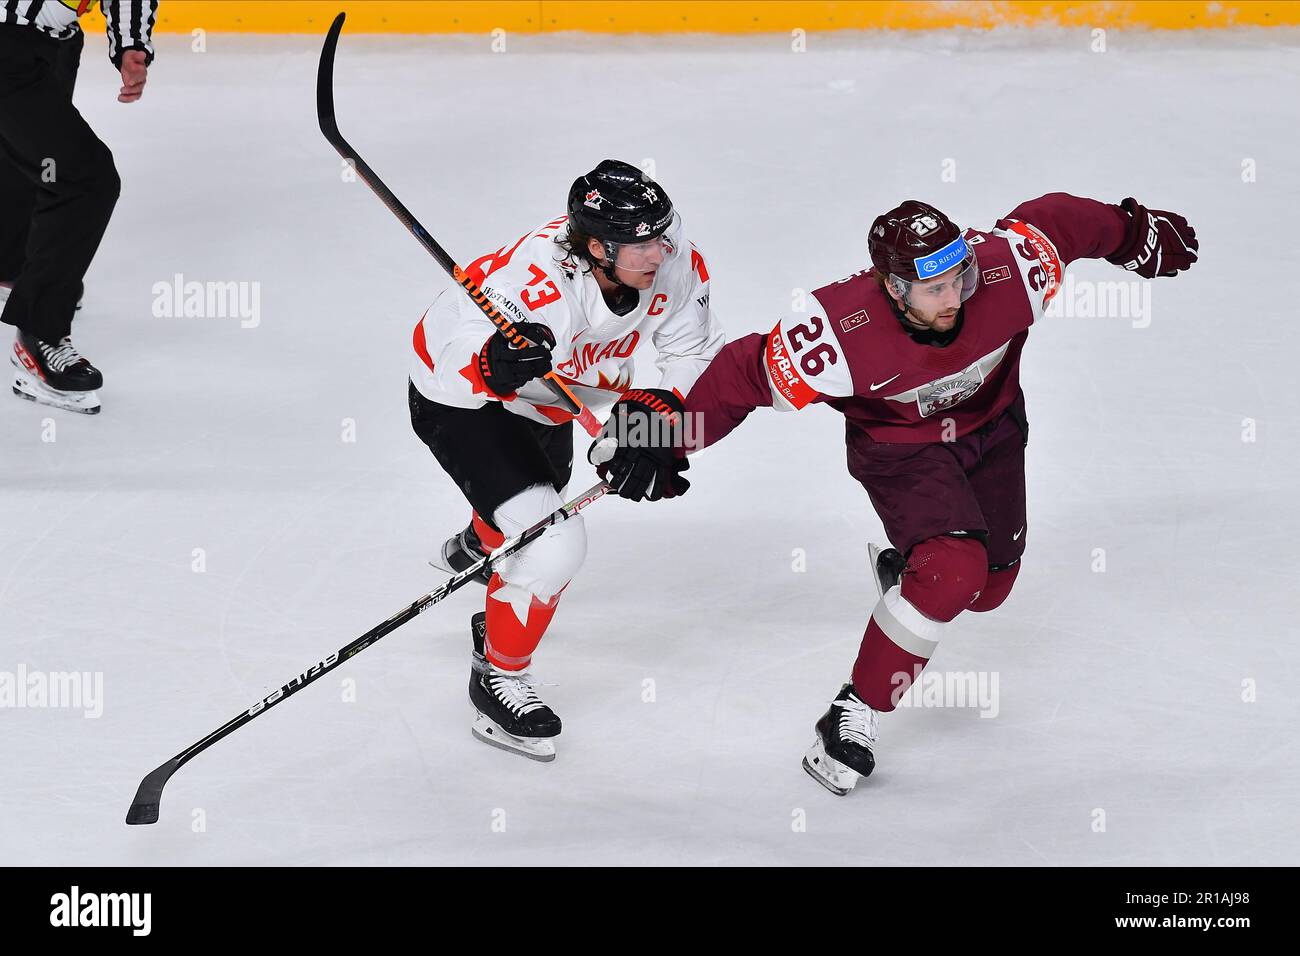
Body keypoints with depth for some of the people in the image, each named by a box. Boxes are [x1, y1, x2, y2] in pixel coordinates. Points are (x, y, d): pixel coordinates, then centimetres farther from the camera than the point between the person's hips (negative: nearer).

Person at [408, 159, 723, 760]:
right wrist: (497, 365, -64)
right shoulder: (535, 280, -44)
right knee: (554, 546, -21)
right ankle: (496, 679, 4)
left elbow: (695, 358, -13)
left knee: (542, 518, 35)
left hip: (546, 402, 7)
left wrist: (649, 414, -28)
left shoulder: (677, 266, -25)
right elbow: (457, 361, -43)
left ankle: (475, 547, 74)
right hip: (456, 401, -7)